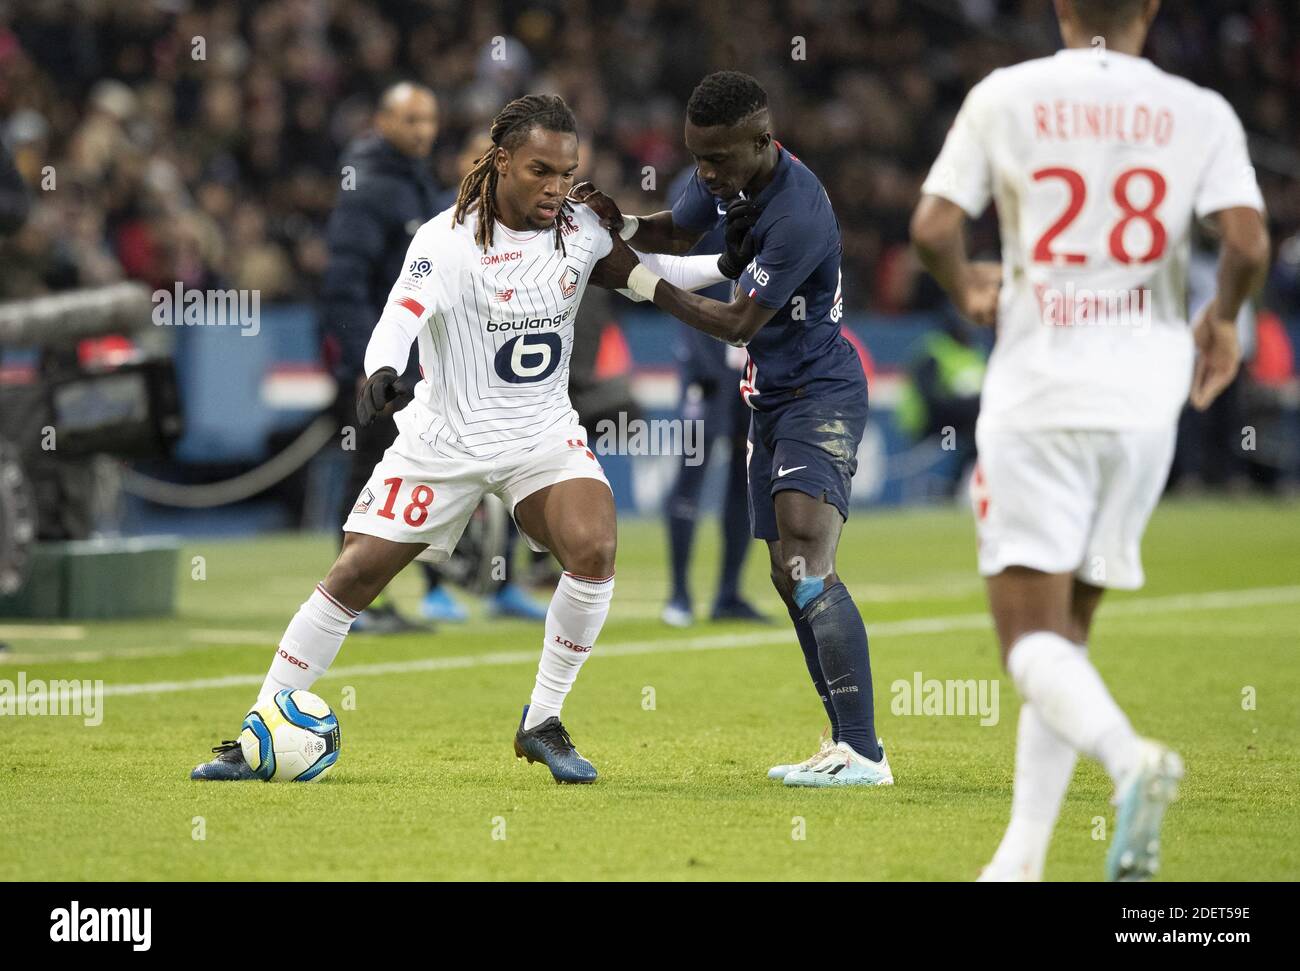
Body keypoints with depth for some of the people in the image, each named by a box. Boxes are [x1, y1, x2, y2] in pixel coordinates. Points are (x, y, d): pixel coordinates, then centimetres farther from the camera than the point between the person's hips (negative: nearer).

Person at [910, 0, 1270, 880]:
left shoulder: (1005, 97, -1)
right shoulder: (1199, 114, 1)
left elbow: (934, 227, -6)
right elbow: (1248, 244, -9)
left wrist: (967, 292, 16)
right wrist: (1222, 320, 12)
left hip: (1034, 400, -3)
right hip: (1143, 402, 3)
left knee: (1032, 635, -2)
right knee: (1068, 628, 15)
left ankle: (1129, 756, -32)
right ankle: (1023, 857, 10)